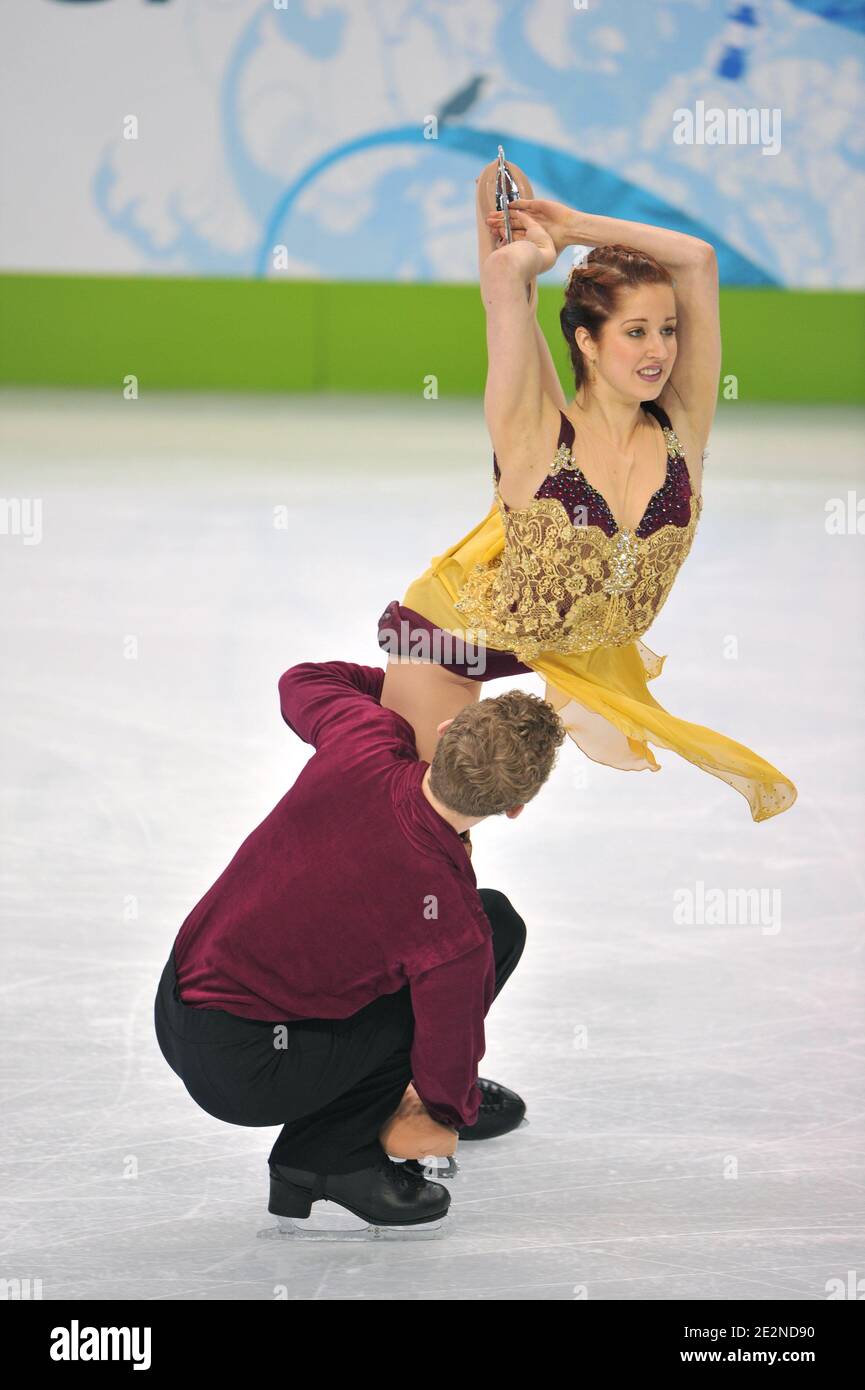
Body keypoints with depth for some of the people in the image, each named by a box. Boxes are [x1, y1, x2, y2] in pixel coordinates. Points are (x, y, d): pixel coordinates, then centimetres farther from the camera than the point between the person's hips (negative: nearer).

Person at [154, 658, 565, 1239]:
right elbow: (449, 1040, -8)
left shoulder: (363, 741, -11)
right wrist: (452, 1112, 15)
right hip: (244, 1071, -7)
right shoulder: (456, 925, -25)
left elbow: (303, 681, 15)